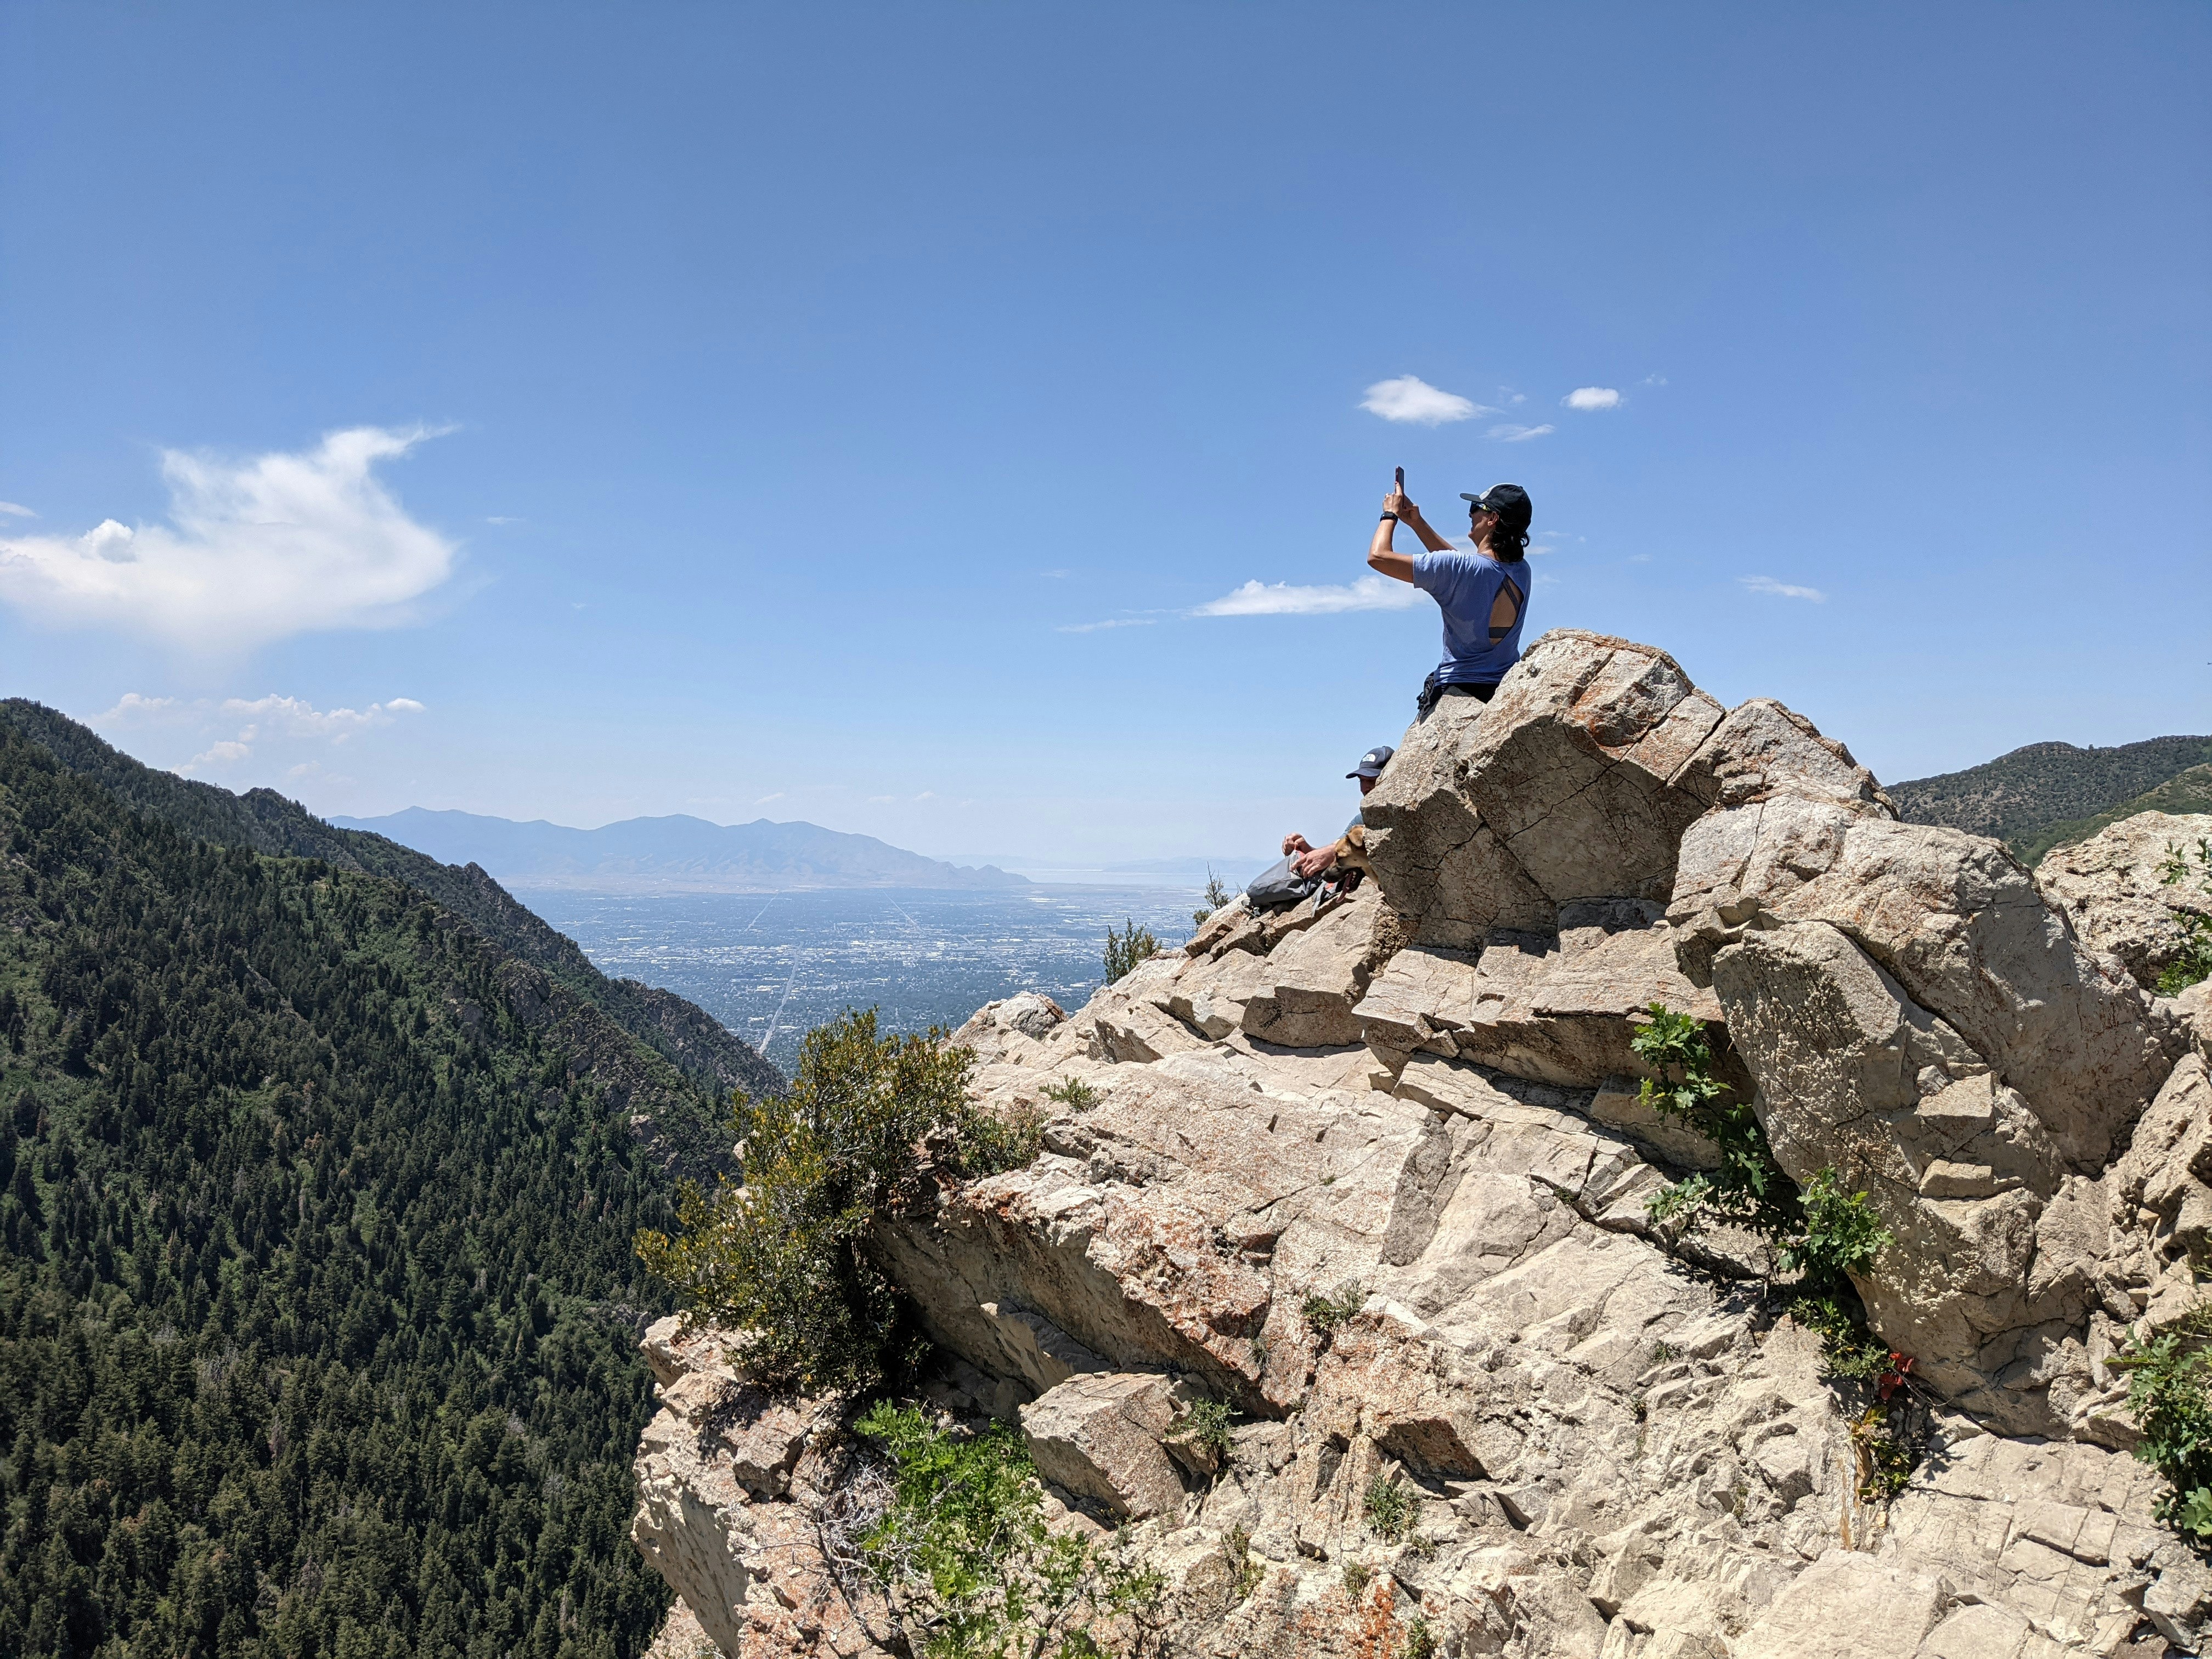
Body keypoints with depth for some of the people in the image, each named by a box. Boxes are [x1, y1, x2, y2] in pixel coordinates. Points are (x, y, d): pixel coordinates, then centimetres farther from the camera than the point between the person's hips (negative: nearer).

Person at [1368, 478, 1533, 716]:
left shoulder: (1462, 569, -17)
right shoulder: (1521, 570, 4)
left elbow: (1378, 556, -14)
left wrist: (1390, 514, 5)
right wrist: (1417, 523, 21)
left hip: (1457, 692, -7)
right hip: (1509, 692, 7)